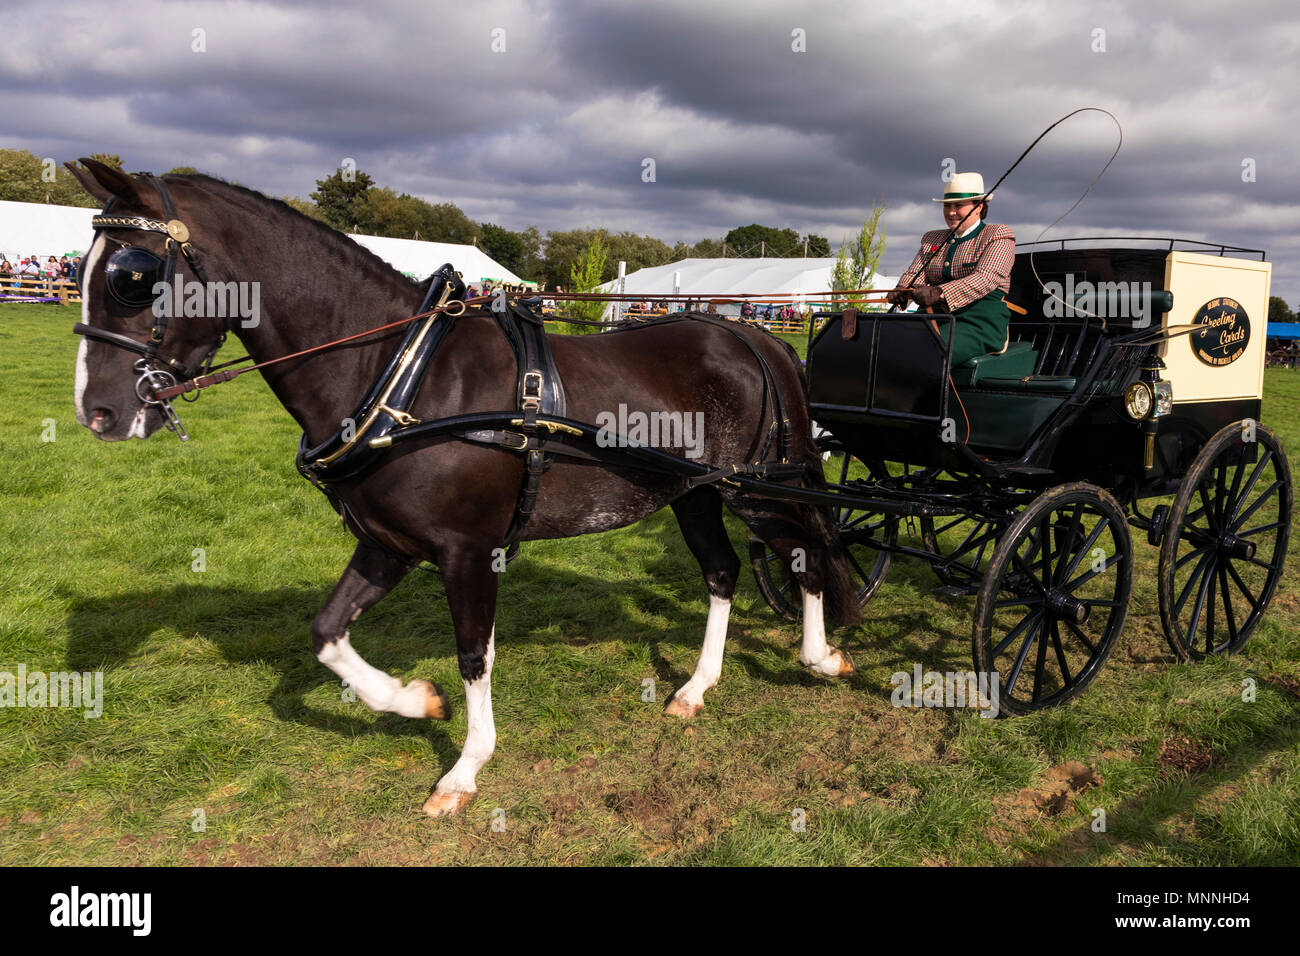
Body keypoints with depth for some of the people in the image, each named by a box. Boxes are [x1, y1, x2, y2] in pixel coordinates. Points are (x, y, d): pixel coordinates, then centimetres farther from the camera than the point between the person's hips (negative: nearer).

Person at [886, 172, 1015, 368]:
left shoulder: (999, 236, 4)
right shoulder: (932, 239, 24)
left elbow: (986, 278, -13)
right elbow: (914, 274, 12)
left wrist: (940, 293, -29)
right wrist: (902, 291, -15)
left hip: (979, 322, -5)